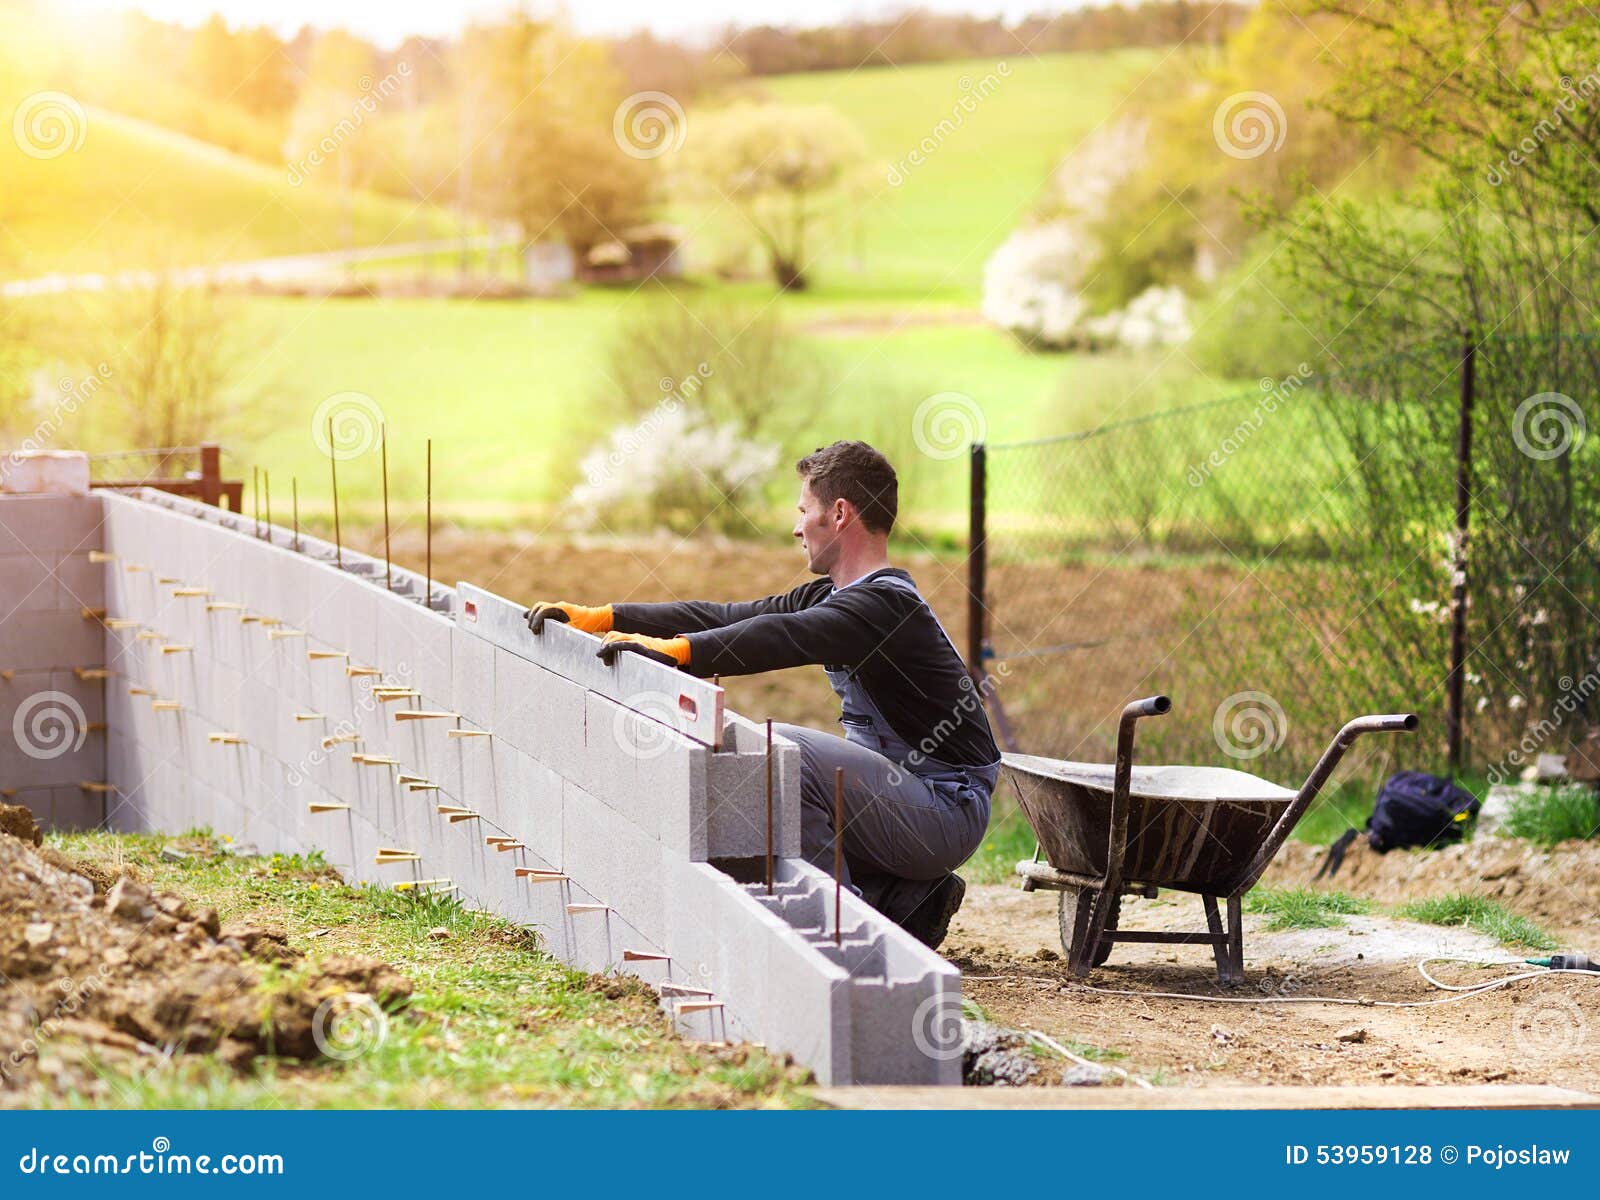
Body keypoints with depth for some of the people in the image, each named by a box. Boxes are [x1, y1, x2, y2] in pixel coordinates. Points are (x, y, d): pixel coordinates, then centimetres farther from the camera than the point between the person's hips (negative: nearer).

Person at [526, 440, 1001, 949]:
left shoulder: (885, 603, -19)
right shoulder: (834, 598, 12)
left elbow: (785, 637, -35)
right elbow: (729, 618, 10)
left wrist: (674, 649, -43)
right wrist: (601, 617, 5)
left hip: (947, 810, -10)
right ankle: (909, 900, 11)